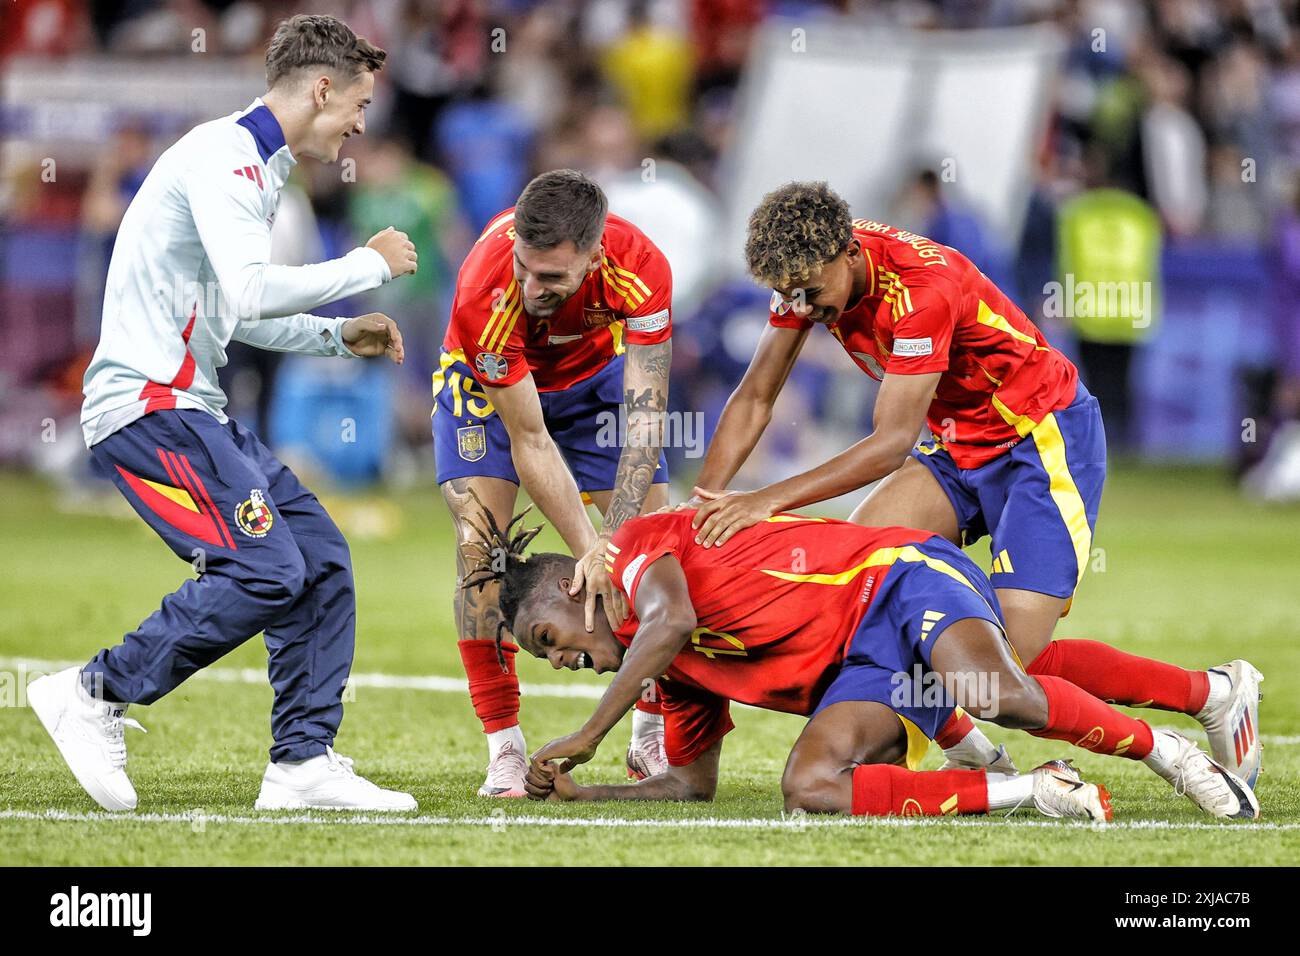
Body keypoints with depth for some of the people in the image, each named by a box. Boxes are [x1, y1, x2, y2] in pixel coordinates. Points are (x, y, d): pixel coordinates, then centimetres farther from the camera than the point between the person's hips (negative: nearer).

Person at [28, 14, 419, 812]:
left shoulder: (254, 169, 21)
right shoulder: (222, 157, -12)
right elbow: (252, 292, -24)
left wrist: (338, 336, 20)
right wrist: (370, 264, -12)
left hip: (192, 410, 10)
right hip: (148, 404, -10)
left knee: (322, 558, 4)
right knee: (267, 570, -19)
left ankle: (304, 760, 5)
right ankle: (96, 695, -9)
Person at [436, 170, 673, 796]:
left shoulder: (639, 268, -36)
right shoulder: (485, 295, -40)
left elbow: (644, 414, -30)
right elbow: (529, 442, -33)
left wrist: (617, 538, -39)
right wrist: (591, 550, -38)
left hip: (594, 374, 2)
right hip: (488, 382, -2)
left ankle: (652, 736, 8)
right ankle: (505, 750, -10)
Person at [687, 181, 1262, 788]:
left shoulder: (922, 287, -32)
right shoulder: (809, 270, -9)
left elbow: (892, 445, -30)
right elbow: (755, 397, -2)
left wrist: (769, 501, -35)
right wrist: (702, 506, -14)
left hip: (1046, 441, -8)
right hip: (960, 443, 8)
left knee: (1016, 661, -16)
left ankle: (1216, 693, 2)